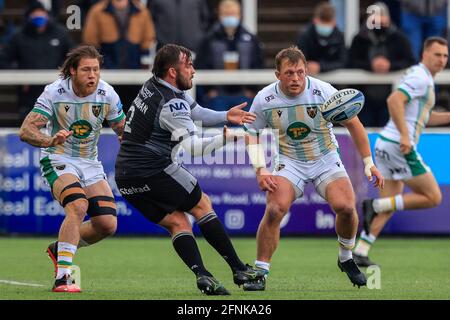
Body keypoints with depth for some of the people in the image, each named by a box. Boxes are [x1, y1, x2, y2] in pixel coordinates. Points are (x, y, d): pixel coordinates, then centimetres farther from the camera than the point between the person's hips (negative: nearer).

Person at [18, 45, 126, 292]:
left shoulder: (107, 94, -10)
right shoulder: (54, 93, -19)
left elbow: (123, 129, 5)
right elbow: (26, 131, -24)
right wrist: (49, 140, -44)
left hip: (90, 163, 5)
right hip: (58, 160, -5)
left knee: (107, 224, -6)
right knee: (78, 206, -31)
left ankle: (59, 249, 21)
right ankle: (62, 277, -31)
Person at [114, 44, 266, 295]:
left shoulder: (153, 86, 13)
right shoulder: (171, 104, -15)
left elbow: (194, 111, 21)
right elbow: (193, 146, -23)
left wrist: (225, 116, 11)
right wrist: (225, 138, -24)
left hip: (126, 178, 8)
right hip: (154, 171, -8)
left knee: (177, 222, 5)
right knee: (202, 204, 4)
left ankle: (201, 273, -15)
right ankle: (239, 269, 3)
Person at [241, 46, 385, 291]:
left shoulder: (323, 92, -15)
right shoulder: (264, 99, -12)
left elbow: (352, 124, -4)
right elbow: (252, 133, 4)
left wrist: (368, 163, -3)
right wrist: (260, 170, -8)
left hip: (326, 160, 0)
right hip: (289, 162, 0)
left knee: (345, 206, -22)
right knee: (274, 210, -24)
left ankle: (346, 259, 8)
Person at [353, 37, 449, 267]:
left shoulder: (424, 79, 21)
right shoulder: (420, 77, -11)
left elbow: (425, 118, 30)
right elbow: (394, 100, -25)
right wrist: (404, 135, -29)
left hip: (386, 145, 10)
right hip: (399, 147, -10)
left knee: (390, 205, 12)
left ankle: (360, 252, 5)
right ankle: (375, 205, -8)